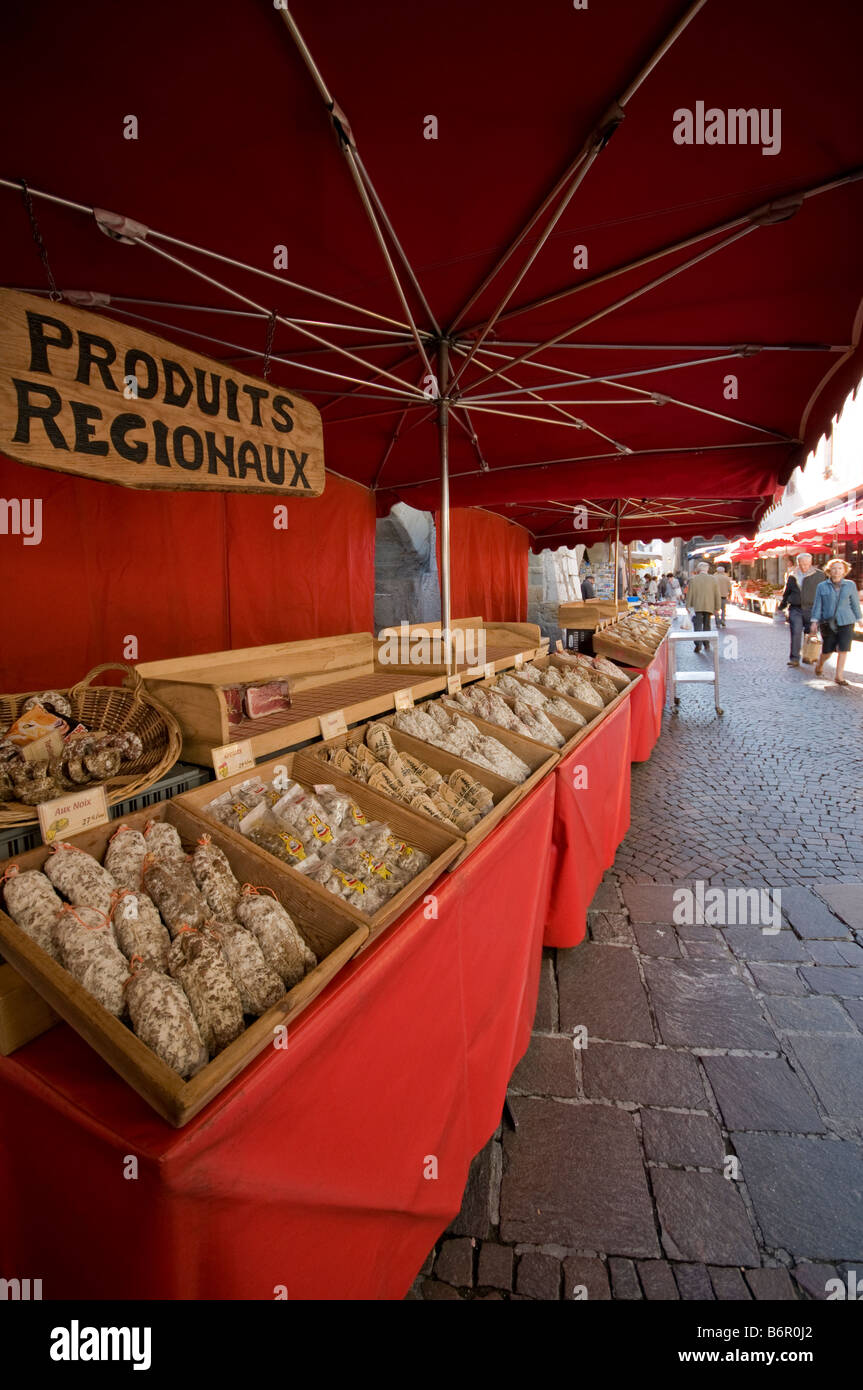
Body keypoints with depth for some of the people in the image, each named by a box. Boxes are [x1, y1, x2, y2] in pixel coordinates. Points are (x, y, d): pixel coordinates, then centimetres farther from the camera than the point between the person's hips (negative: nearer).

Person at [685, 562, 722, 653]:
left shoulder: (693, 579, -2)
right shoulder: (713, 579, 2)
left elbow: (689, 594, 0)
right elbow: (717, 594, 5)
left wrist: (689, 606, 8)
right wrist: (717, 607, 11)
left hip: (697, 606, -2)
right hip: (709, 606, 2)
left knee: (698, 625, -4)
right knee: (707, 625, 15)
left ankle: (698, 644, -18)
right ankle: (706, 643, 22)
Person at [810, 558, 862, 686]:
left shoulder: (850, 585, 6)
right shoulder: (822, 586, 4)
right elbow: (817, 605, 4)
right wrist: (814, 621, -3)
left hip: (846, 622, 1)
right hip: (828, 623, -1)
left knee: (843, 649, -6)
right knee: (827, 650, 4)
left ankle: (838, 676, 2)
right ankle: (819, 665, 36)